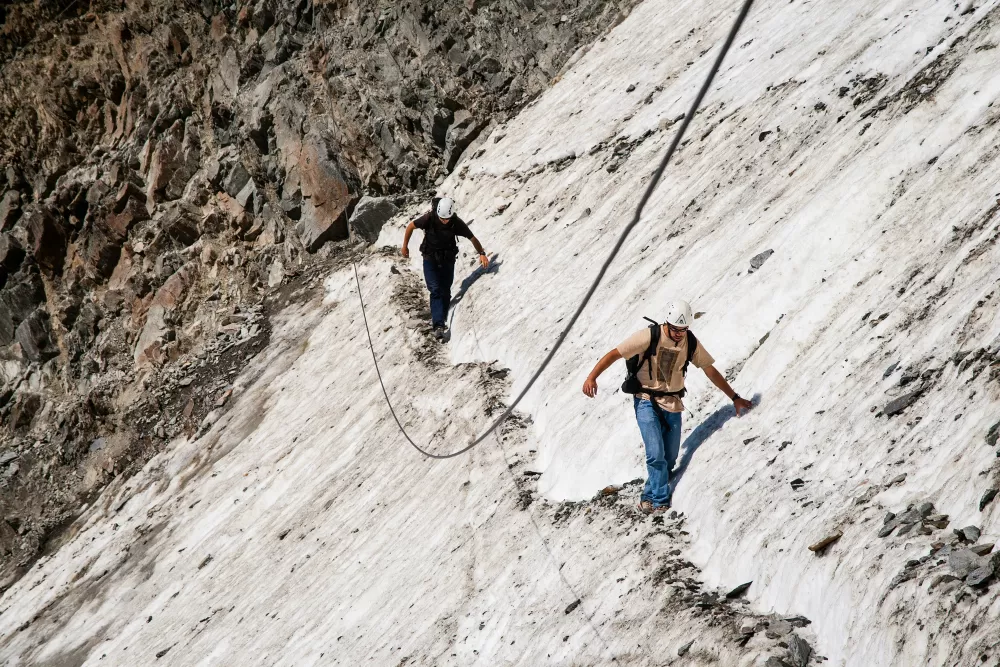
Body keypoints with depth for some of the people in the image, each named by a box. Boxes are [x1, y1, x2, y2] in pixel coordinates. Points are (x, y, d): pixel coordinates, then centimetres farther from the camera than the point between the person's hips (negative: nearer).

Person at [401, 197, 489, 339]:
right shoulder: (429, 218, -21)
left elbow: (472, 238, -12)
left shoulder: (457, 223, -18)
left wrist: (482, 254, -26)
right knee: (435, 290, -15)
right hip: (430, 260, -2)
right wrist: (405, 246, 3)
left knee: (445, 292, 5)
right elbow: (410, 226, -5)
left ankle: (441, 319, 22)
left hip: (448, 260, 2)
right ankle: (439, 325, -22)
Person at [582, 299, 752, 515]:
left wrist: (735, 398, 9)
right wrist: (592, 377, -29)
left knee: (670, 458, 6)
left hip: (672, 404, 4)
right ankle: (660, 501, -2)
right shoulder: (649, 337, -17)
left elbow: (711, 371, 7)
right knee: (656, 454, -16)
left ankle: (651, 496, 26)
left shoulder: (691, 343, -3)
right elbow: (615, 354, -16)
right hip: (646, 401, -4)